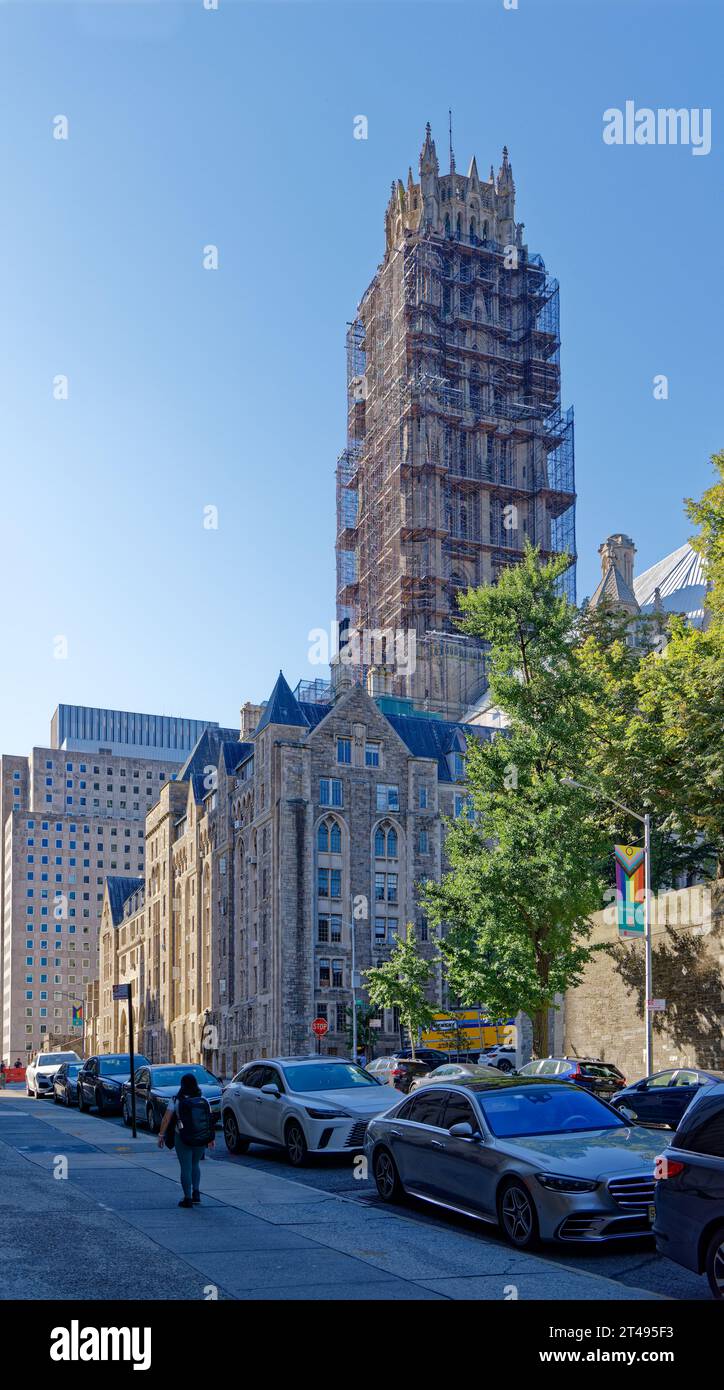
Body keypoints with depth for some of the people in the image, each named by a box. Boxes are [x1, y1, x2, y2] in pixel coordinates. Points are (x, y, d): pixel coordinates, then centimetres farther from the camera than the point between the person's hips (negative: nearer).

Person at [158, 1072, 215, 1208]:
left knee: (186, 1167, 4)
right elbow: (210, 1120, 1)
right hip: (201, 1140, 3)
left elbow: (166, 1119, -8)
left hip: (183, 1139, -3)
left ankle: (188, 1198, 4)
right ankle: (196, 1193, 14)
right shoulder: (204, 1101, -1)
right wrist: (211, 1138, 9)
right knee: (195, 1164, 22)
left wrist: (161, 1135, 0)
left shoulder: (177, 1102, -8)